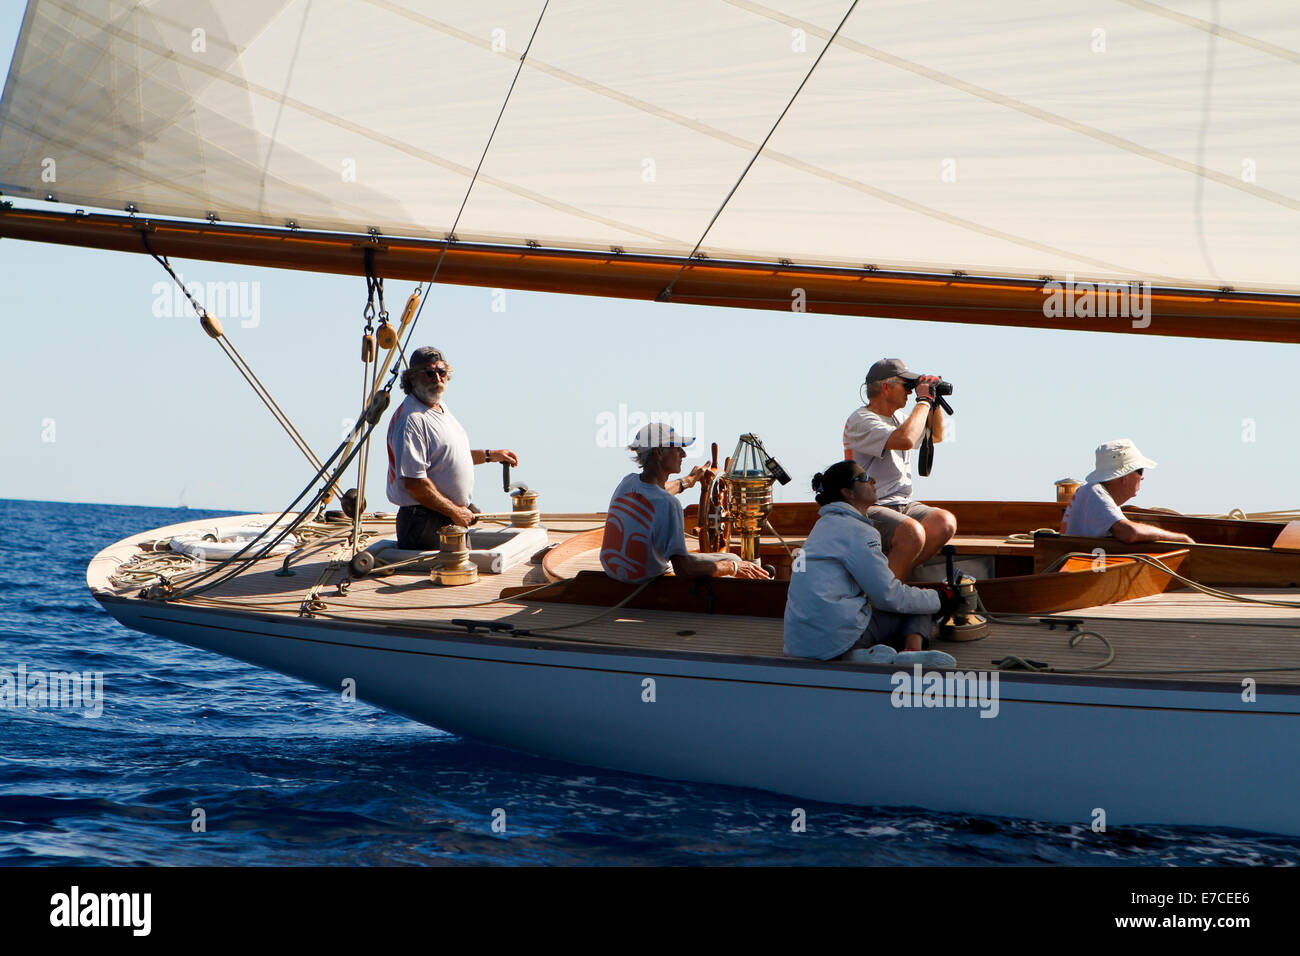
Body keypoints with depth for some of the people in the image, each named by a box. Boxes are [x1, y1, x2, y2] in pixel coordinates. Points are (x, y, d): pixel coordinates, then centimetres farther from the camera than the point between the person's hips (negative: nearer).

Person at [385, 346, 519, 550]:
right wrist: (455, 512, -17)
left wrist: (490, 455, 28)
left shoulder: (441, 409, 14)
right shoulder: (410, 419, -18)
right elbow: (413, 482, -23)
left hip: (454, 518, 10)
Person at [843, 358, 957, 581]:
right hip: (870, 510, -9)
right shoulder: (860, 421, -11)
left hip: (904, 505, 9)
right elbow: (905, 439, -28)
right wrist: (924, 401, -15)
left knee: (945, 523, -19)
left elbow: (936, 436, 35)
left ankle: (896, 574, -8)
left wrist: (934, 402, 17)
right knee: (912, 534, -34)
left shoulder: (897, 418, 18)